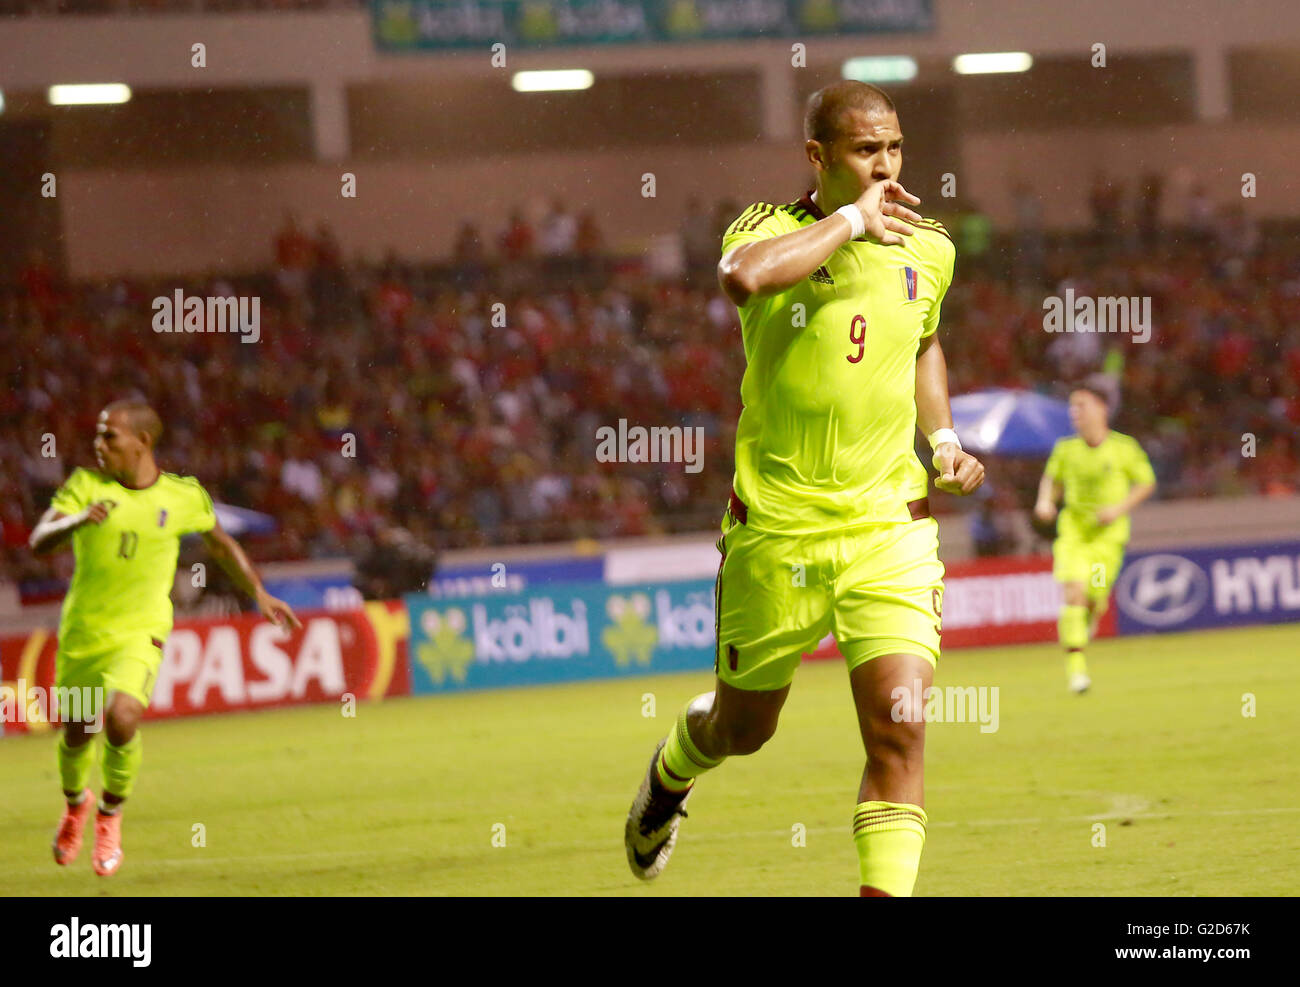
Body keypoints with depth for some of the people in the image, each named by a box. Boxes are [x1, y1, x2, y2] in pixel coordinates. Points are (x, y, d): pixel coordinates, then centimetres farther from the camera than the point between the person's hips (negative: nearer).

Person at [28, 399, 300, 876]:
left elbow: (221, 543, 16)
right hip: (82, 634, 2)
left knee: (121, 720, -25)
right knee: (76, 735, 10)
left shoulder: (184, 496, -4)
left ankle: (110, 815, 1)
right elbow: (39, 541, -18)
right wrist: (78, 520, -37)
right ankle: (75, 802, 45)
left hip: (140, 634, -2)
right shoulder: (86, 485, -7)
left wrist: (260, 595, 18)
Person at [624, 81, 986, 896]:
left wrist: (945, 441, 15)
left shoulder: (929, 250, 8)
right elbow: (742, 278, -34)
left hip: (890, 529, 2)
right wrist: (850, 220, -24)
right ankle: (670, 774, 51)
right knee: (744, 727, 17)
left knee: (899, 730, -15)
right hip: (776, 530, -2)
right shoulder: (770, 229, -7)